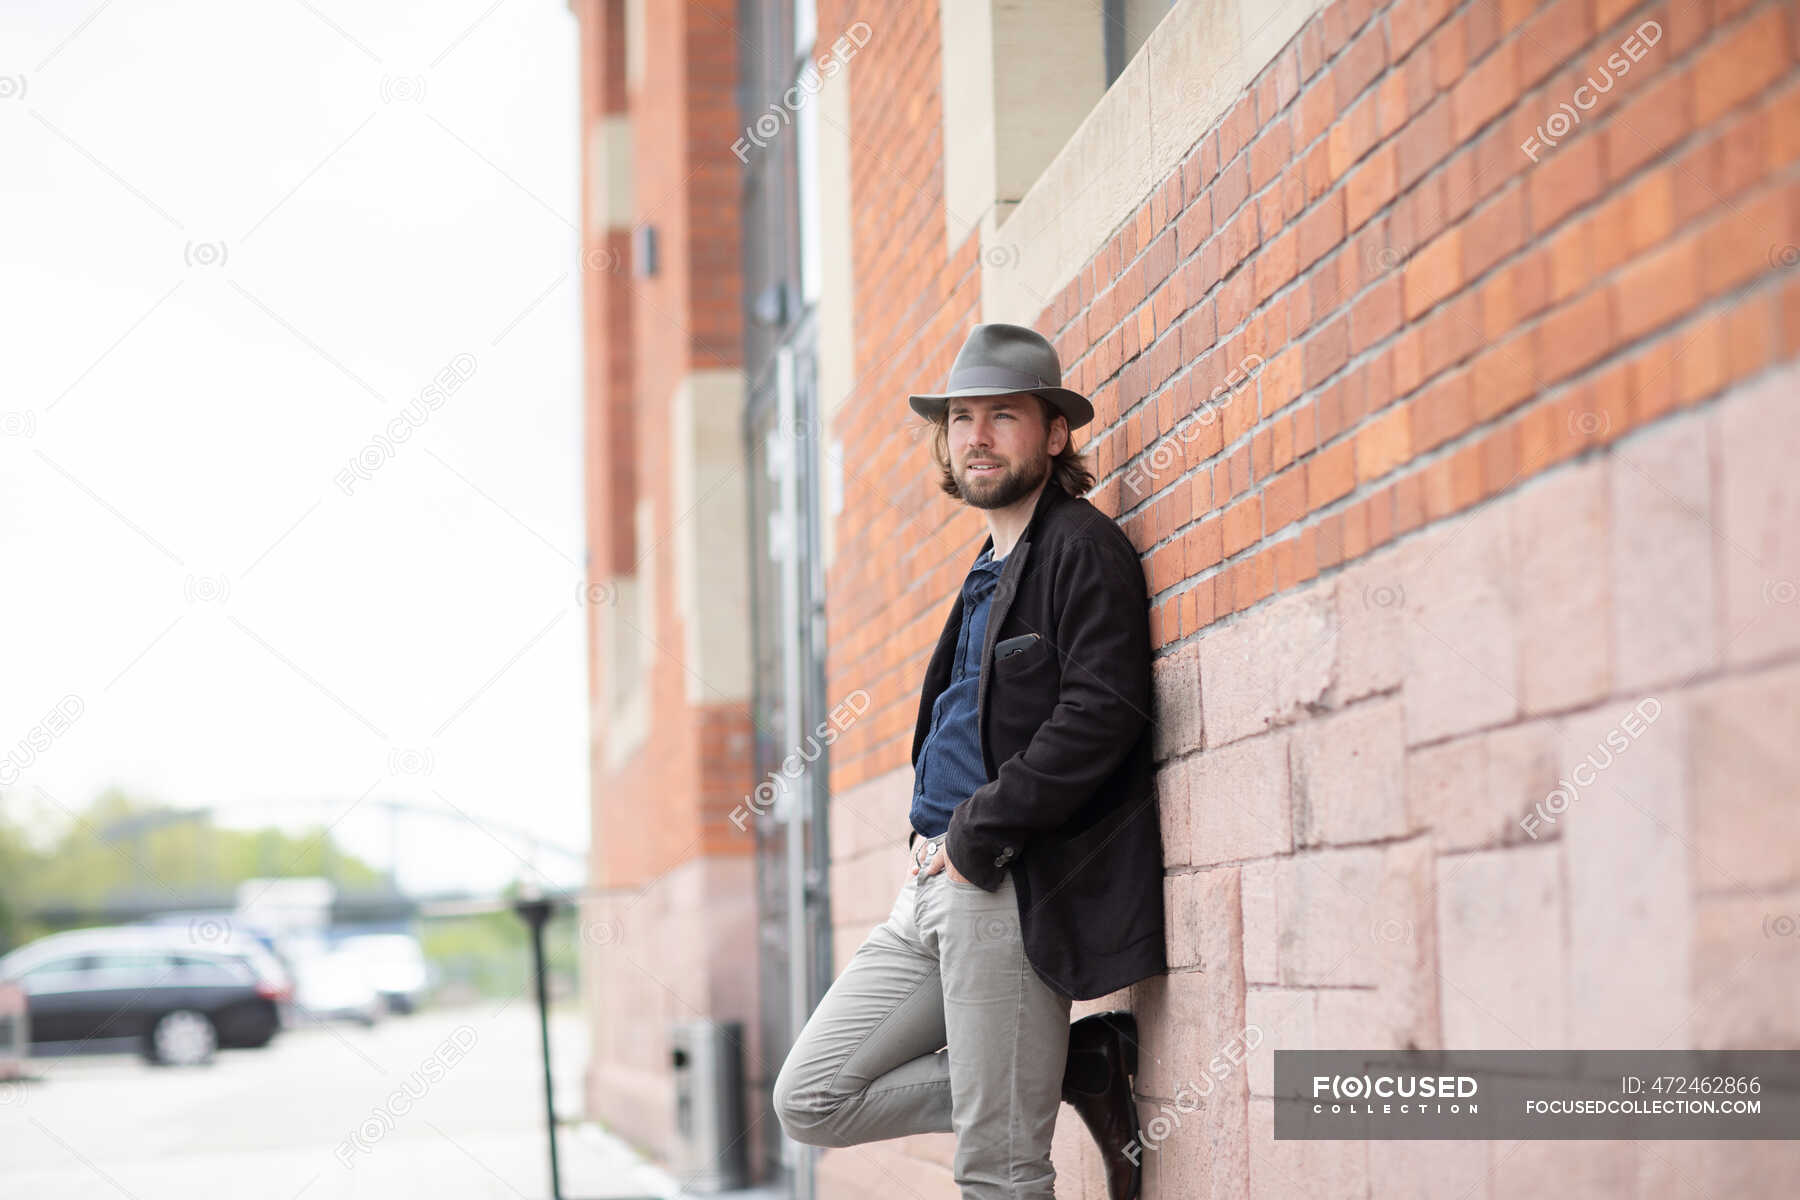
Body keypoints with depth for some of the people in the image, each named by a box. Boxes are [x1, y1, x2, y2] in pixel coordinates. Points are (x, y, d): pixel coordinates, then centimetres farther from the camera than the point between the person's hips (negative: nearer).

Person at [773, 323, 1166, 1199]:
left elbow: (1102, 713, -18)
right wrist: (927, 837, 12)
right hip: (935, 883, 9)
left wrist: (974, 836, -15)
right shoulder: (989, 570, 23)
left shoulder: (1084, 549, -5)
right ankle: (1085, 1068, 7)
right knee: (809, 1102, 6)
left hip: (1012, 892, -9)